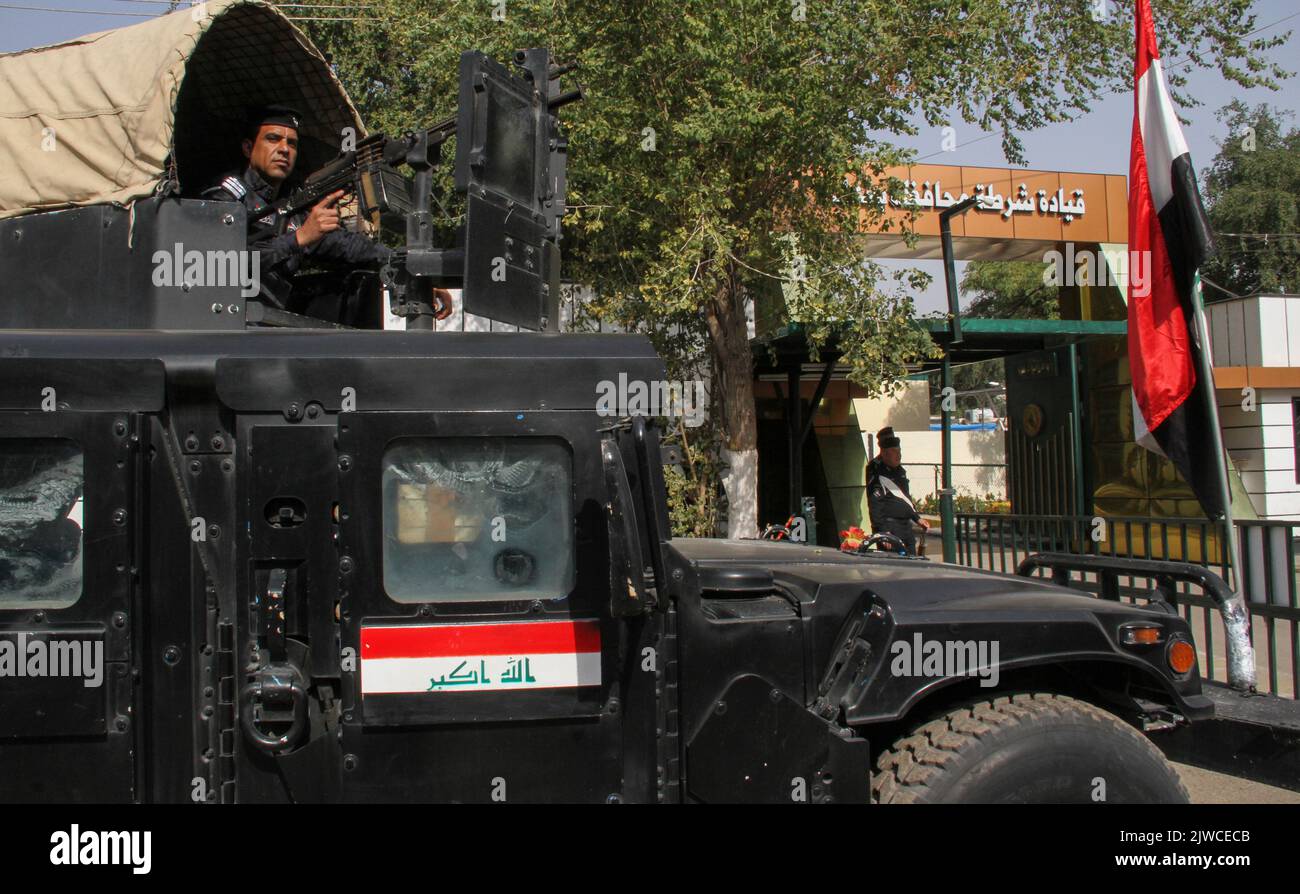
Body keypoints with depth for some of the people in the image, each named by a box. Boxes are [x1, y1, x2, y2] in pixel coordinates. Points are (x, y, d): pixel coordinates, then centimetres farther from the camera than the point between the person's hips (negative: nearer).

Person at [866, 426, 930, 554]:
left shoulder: (900, 470, 17)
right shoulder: (876, 473, -13)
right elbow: (875, 505, -18)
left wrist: (917, 518, 25)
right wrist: (883, 531, -24)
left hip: (906, 526, 9)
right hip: (890, 529, -9)